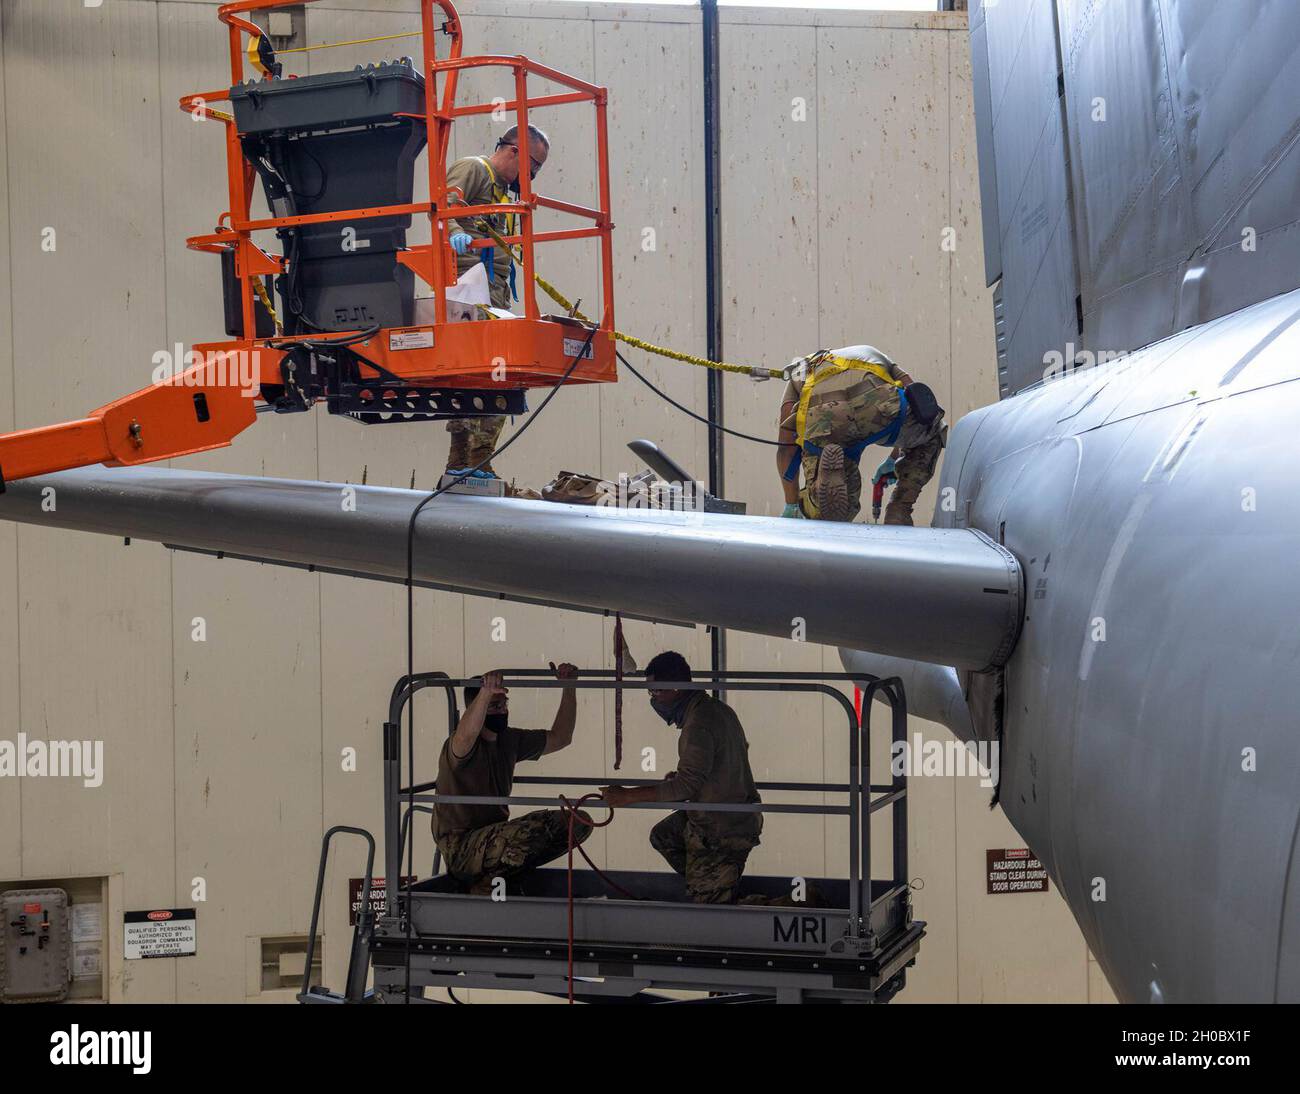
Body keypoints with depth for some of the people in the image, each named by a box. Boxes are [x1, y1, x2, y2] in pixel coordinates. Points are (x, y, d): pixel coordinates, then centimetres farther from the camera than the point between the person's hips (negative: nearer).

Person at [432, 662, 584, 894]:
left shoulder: (509, 740, 10)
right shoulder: (463, 746, -15)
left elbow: (559, 738, 20)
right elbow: (467, 734, -42)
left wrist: (569, 689, 10)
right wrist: (486, 692, -56)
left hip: (497, 836, 9)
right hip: (461, 847, -9)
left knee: (579, 822, 2)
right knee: (535, 830, -34)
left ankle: (502, 871, 3)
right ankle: (484, 883, -8)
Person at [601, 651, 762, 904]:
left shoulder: (699, 725, -25)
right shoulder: (719, 709, 6)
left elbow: (686, 785, -29)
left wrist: (628, 796, -25)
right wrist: (679, 776, 18)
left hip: (720, 832, -10)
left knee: (711, 904, 1)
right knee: (662, 836, 23)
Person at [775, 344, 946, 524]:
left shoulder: (800, 371, 38)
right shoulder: (872, 354, 43)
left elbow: (786, 447, 22)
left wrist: (791, 505, 25)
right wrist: (894, 459, 48)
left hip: (824, 421, 0)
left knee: (827, 514, 15)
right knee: (932, 433, 33)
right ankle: (898, 513, 17)